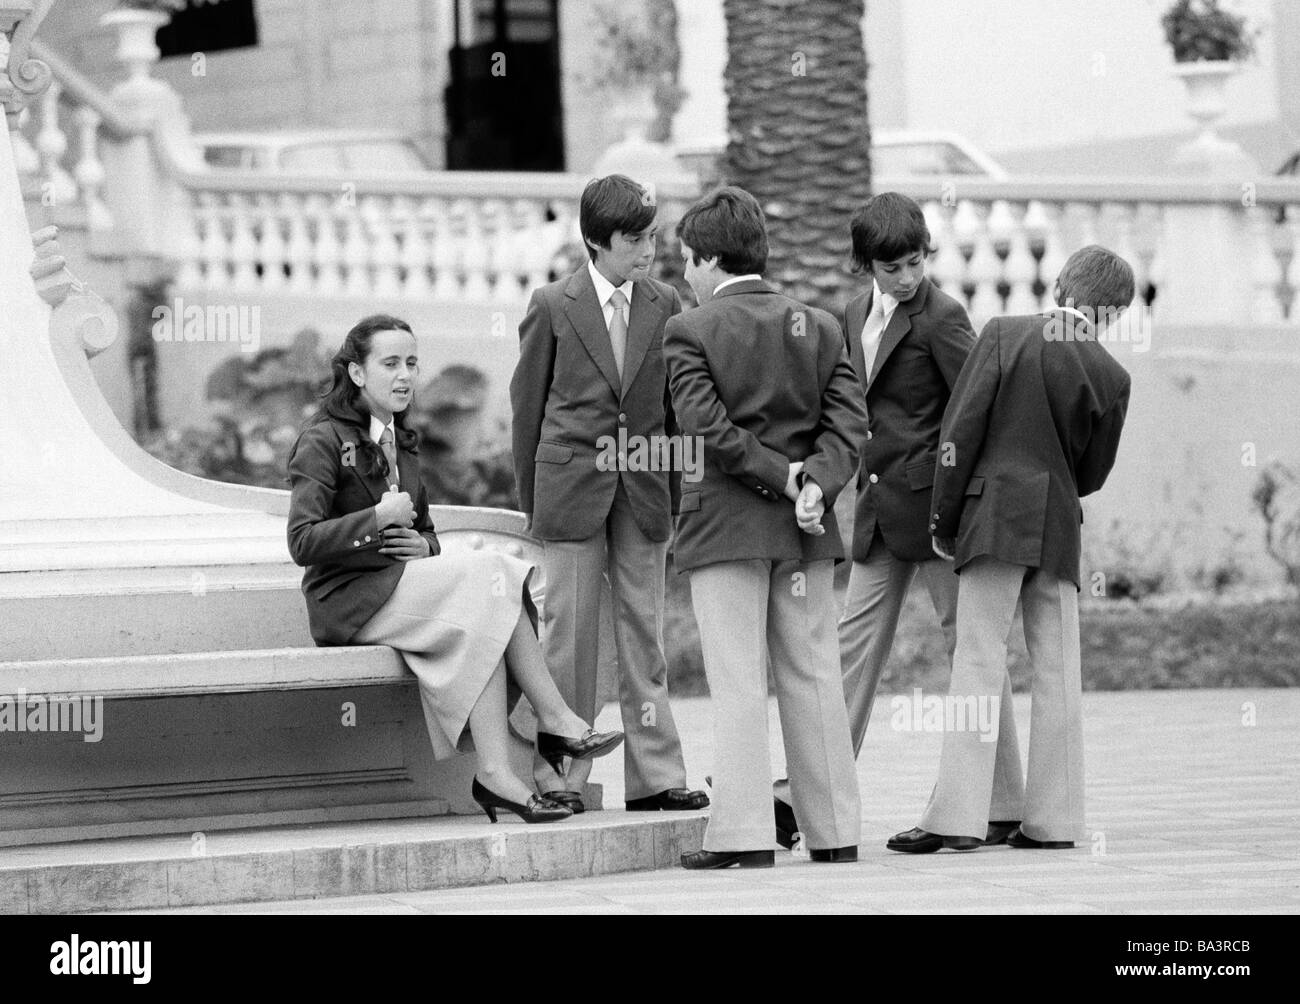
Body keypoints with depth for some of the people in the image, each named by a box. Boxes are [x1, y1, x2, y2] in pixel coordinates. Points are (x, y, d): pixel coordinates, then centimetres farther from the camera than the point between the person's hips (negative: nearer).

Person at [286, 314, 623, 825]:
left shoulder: (401, 443, 21)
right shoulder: (323, 441, -5)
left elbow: (425, 529, 27)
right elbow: (303, 542, -13)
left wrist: (422, 547, 2)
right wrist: (378, 520, -19)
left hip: (401, 586, 8)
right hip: (348, 600, -8)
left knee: (481, 626, -24)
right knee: (490, 579, -25)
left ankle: (497, 773, -35)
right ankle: (557, 724, -22)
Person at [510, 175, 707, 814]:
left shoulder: (665, 306, 6)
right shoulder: (553, 306, -1)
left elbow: (677, 404, 11)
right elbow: (528, 402, 3)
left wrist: (675, 492, 7)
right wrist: (529, 498, 2)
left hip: (643, 489, 3)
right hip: (572, 485, -3)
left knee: (644, 629, 5)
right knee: (569, 629, 0)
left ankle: (654, 775, 8)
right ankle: (559, 775, 5)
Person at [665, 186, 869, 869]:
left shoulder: (689, 331, -5)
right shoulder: (818, 326, 9)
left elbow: (707, 425, -15)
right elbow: (848, 418, -1)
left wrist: (782, 476, -11)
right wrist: (813, 483, -10)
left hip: (726, 526, -4)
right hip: (804, 531, 4)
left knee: (738, 684, -4)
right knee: (812, 678, 9)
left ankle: (744, 835, -7)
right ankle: (834, 832, 10)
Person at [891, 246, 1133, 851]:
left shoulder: (1004, 335, -2)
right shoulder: (1110, 376, 3)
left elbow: (960, 431, -5)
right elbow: (1093, 474, 10)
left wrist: (944, 521, 1)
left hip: (994, 514, -2)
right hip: (1060, 527, 2)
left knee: (979, 661, -5)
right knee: (1056, 670, 7)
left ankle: (957, 817, -11)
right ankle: (1053, 819, 6)